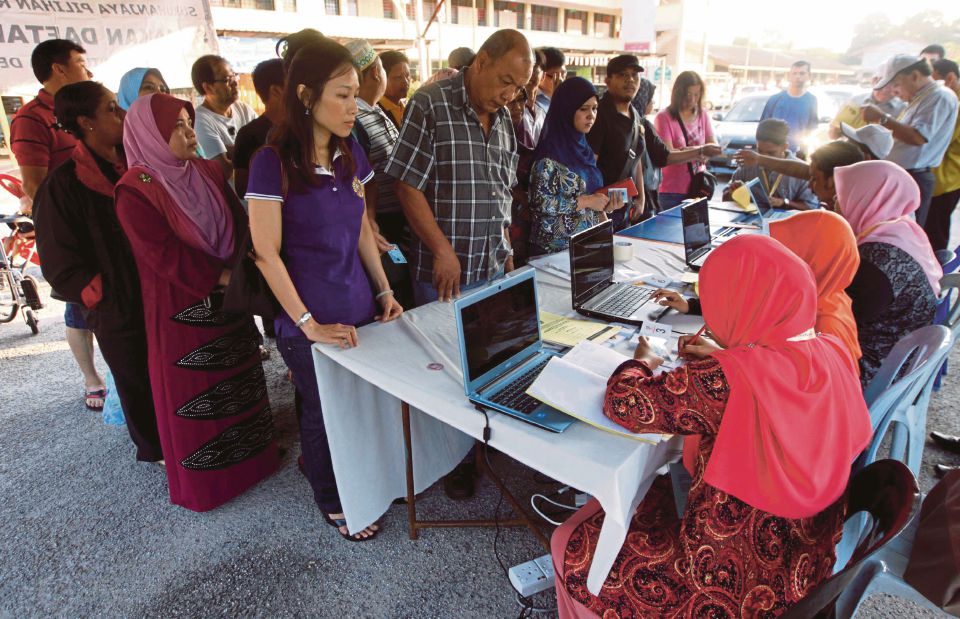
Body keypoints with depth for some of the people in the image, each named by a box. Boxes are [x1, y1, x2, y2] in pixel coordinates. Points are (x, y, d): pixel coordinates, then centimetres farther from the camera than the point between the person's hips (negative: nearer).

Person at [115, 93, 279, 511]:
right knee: (191, 393, 9)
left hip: (229, 301, 6)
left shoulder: (208, 171, 3)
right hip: (180, 309, -6)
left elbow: (238, 223, 2)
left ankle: (252, 453, 40)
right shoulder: (134, 192, -16)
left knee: (240, 380, 19)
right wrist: (221, 277, -18)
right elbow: (164, 256, -20)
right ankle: (199, 483, 28)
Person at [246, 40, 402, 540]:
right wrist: (308, 324, -16)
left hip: (360, 308, 5)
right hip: (309, 320, -5)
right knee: (324, 413, 12)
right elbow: (266, 252, -14)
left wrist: (384, 291, 9)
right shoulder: (272, 162, -13)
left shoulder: (350, 153, 5)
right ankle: (332, 503, 37)